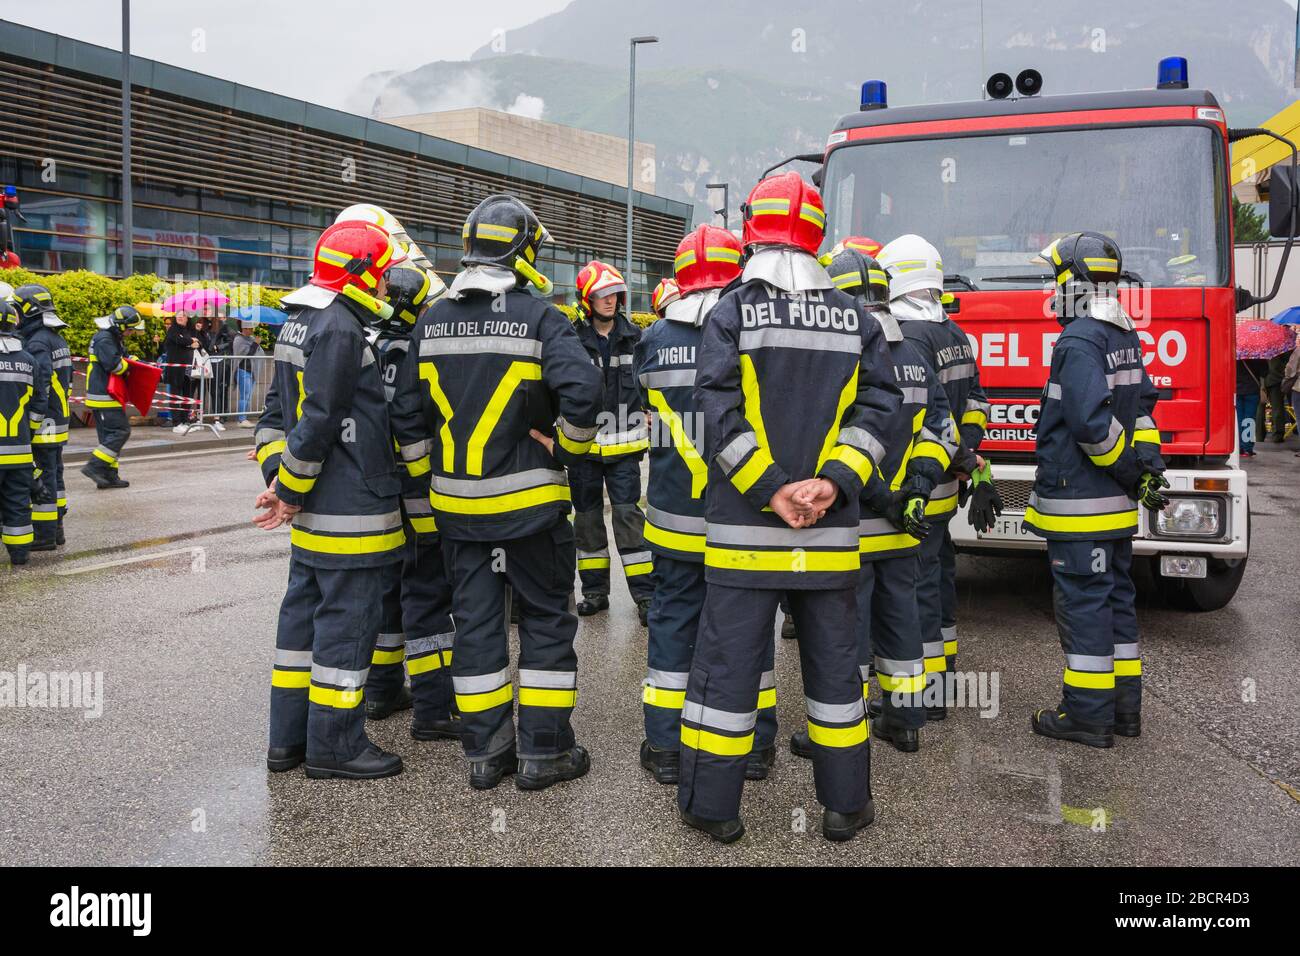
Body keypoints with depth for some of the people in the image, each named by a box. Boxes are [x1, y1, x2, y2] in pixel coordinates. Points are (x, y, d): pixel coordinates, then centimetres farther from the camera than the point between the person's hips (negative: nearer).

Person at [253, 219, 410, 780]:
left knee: (304, 613, 15)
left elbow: (278, 410, 16)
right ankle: (334, 746, 9)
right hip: (350, 511, -10)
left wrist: (278, 476, 8)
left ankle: (288, 738, 25)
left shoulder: (298, 324, 15)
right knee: (347, 621, -1)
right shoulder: (341, 329, -17)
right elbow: (319, 422, -20)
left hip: (314, 511, 10)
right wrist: (290, 490, -11)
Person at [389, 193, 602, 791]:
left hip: (456, 502, 5)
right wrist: (567, 447, -9)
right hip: (528, 500, -4)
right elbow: (582, 388, -26)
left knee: (475, 620, 12)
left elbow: (408, 412, 7)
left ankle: (486, 752, 19)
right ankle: (542, 751, 14)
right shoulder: (539, 317, -12)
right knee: (545, 619, 9)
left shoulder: (433, 320, 4)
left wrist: (427, 473, 17)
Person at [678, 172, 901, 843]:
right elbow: (876, 407, -2)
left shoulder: (732, 311, -3)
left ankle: (713, 807, 13)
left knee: (728, 661, 5)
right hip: (830, 534, 3)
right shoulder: (854, 318, 8)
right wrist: (834, 481, -10)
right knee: (833, 661, 13)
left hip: (746, 527, -3)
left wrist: (771, 490, -12)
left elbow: (722, 411, -13)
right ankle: (845, 804, 23)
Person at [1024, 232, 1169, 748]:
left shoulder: (1079, 340, -16)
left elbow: (1093, 422, -23)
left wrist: (1133, 473, -12)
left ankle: (1088, 714, 2)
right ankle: (1122, 705, 22)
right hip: (1115, 506, 9)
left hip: (1078, 502, -9)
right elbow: (1142, 408, 15)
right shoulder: (1124, 336, 15)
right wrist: (1150, 468, 9)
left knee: (1083, 601, -4)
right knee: (1115, 597, 14)